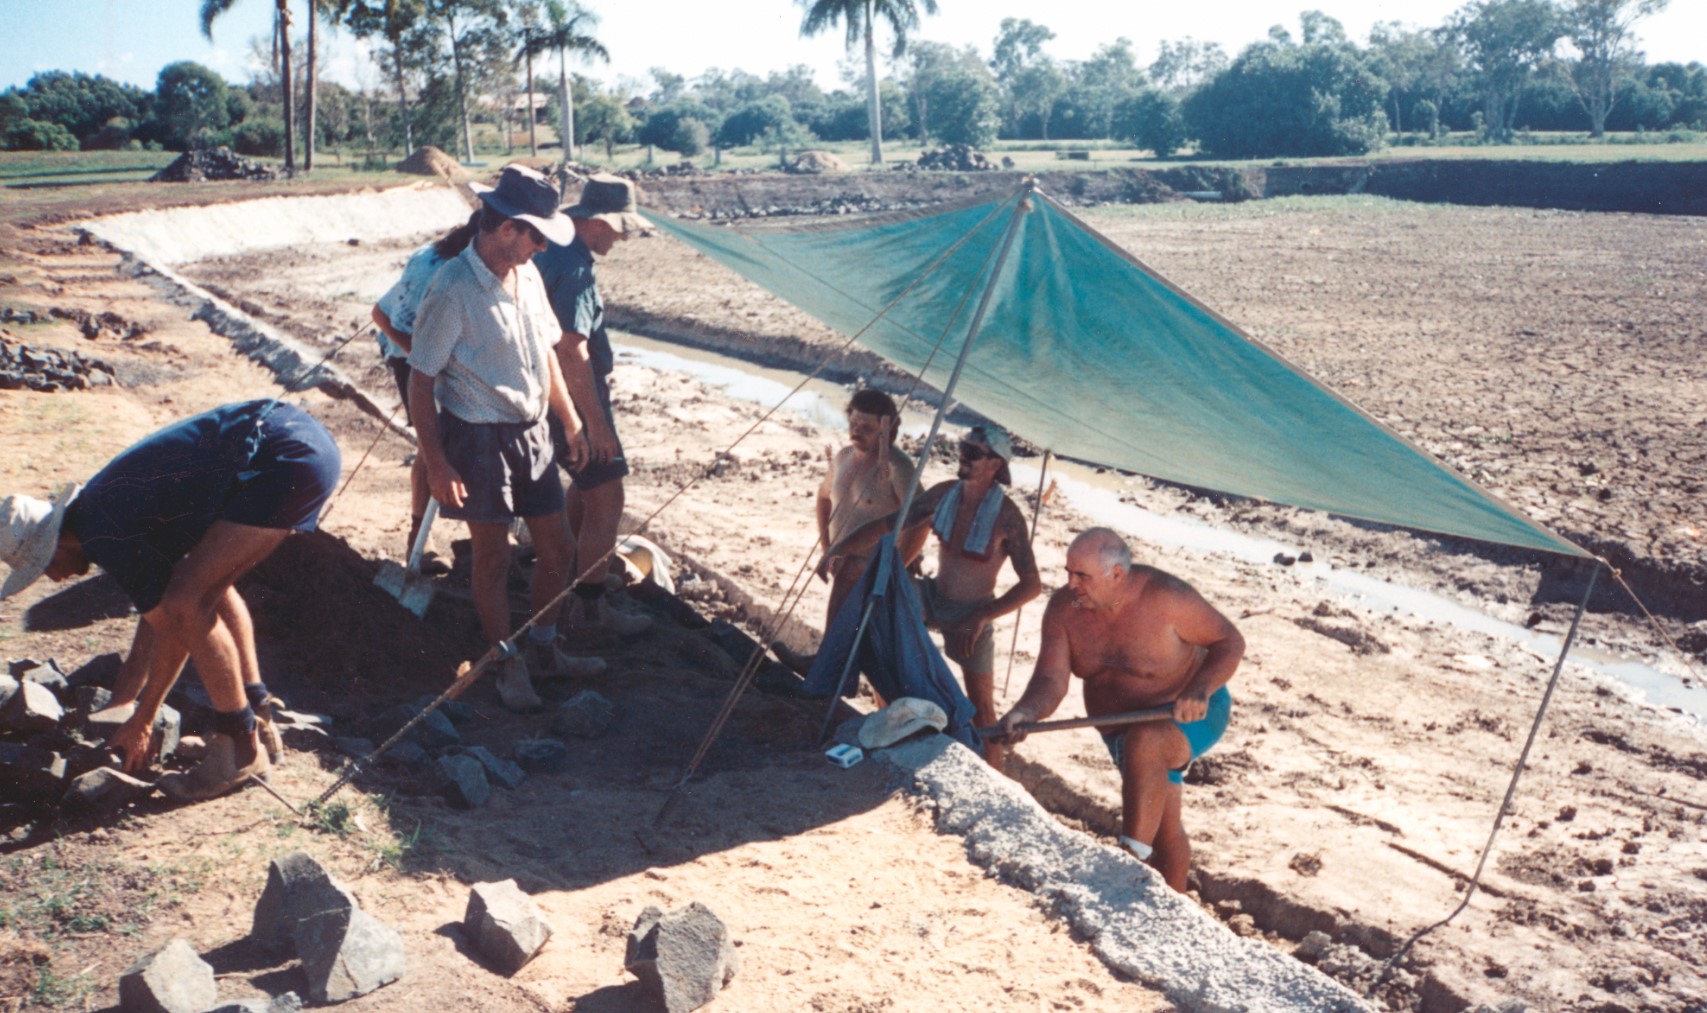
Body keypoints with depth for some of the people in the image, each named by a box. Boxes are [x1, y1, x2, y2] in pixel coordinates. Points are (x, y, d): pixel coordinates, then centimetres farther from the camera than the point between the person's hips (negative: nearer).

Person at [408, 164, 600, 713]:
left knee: (557, 548, 13)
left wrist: (570, 420, 16)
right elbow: (421, 381, -16)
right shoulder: (453, 290, -19)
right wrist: (436, 464, -18)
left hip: (531, 432, 7)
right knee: (493, 556, 6)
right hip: (479, 437, -7)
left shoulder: (526, 274, 3)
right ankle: (508, 665, 24)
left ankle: (543, 650, 32)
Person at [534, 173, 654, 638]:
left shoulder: (550, 251, 8)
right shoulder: (576, 268, -24)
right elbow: (572, 352, -28)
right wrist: (596, 423, -25)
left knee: (586, 483, 27)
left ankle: (570, 569, 42)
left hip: (555, 395, 11)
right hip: (576, 399, -11)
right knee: (607, 499, -5)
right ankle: (591, 605, 2)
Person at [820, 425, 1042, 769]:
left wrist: (982, 617, -31)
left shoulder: (1007, 517, -22)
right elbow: (886, 525, -1)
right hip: (931, 597, 5)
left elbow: (1032, 584, -22)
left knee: (981, 705, 1)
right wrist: (835, 550, -9)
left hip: (971, 613, -5)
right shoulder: (944, 494, -7)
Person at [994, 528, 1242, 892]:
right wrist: (1026, 712, -44)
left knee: (1142, 742, -37)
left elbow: (1230, 642, -17)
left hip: (1191, 715, -5)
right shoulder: (1063, 609, -14)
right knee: (1163, 825, 14)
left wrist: (1200, 689, -33)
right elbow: (1051, 679, -23)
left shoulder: (1164, 595, -26)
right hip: (1123, 729, 6)